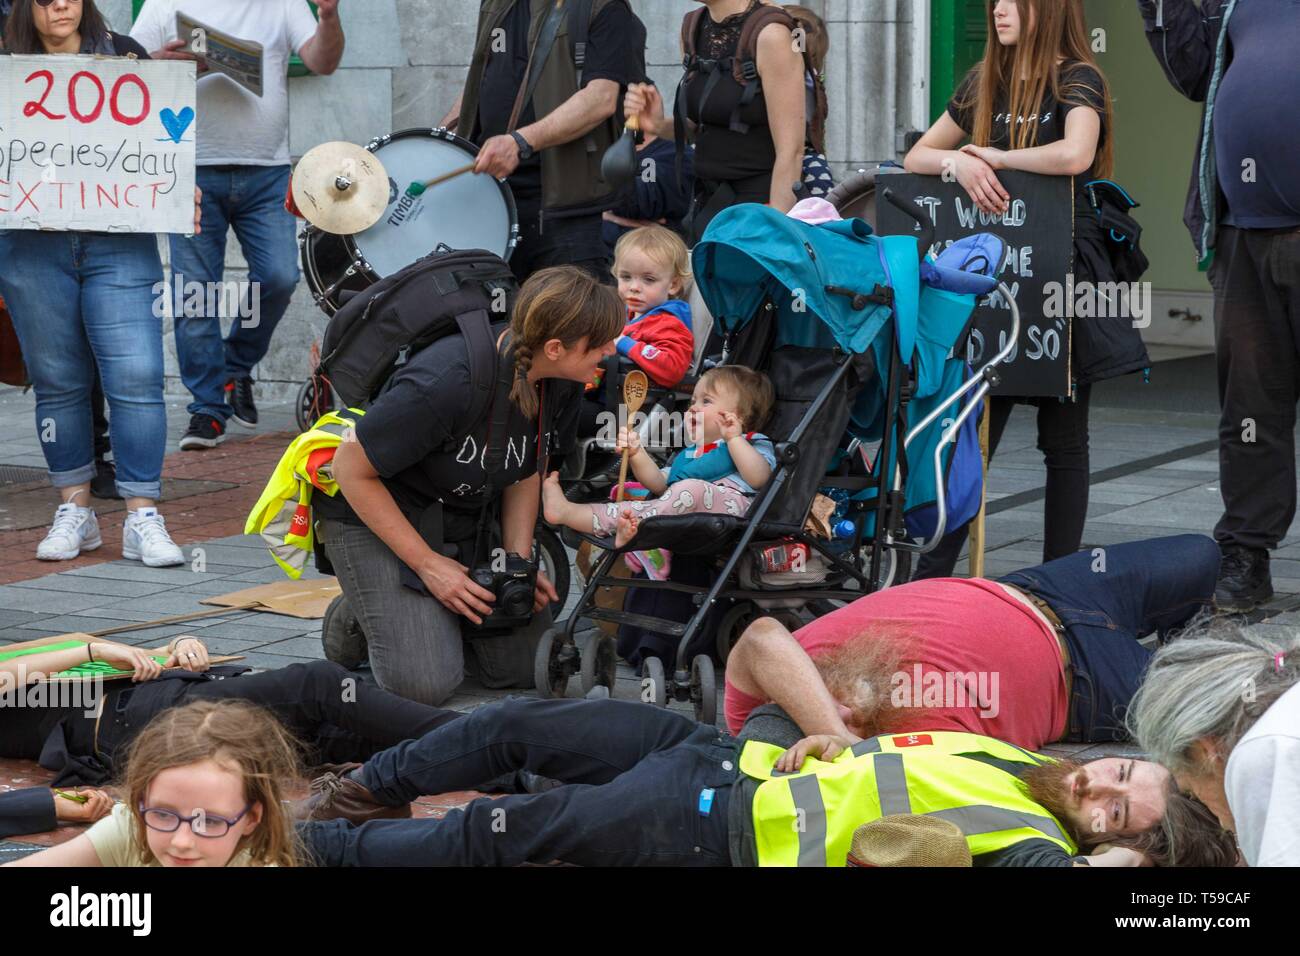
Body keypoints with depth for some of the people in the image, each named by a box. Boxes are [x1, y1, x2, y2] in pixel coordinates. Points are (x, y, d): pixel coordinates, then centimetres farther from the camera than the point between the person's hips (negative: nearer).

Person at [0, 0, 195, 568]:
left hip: (119, 244, -1)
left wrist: (183, 190, -4)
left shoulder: (124, 54, 11)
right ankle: (74, 510, 17)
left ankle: (142, 519, -6)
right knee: (58, 381, 6)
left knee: (136, 376, -9)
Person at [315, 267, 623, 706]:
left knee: (526, 666, -3)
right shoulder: (446, 382, -35)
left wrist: (517, 559, -6)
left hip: (470, 519, 7)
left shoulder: (560, 383, -13)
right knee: (426, 682, -19)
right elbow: (352, 469, -23)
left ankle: (443, 613, 23)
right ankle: (362, 618, 11)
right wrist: (427, 564, -20)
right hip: (375, 514, -6)